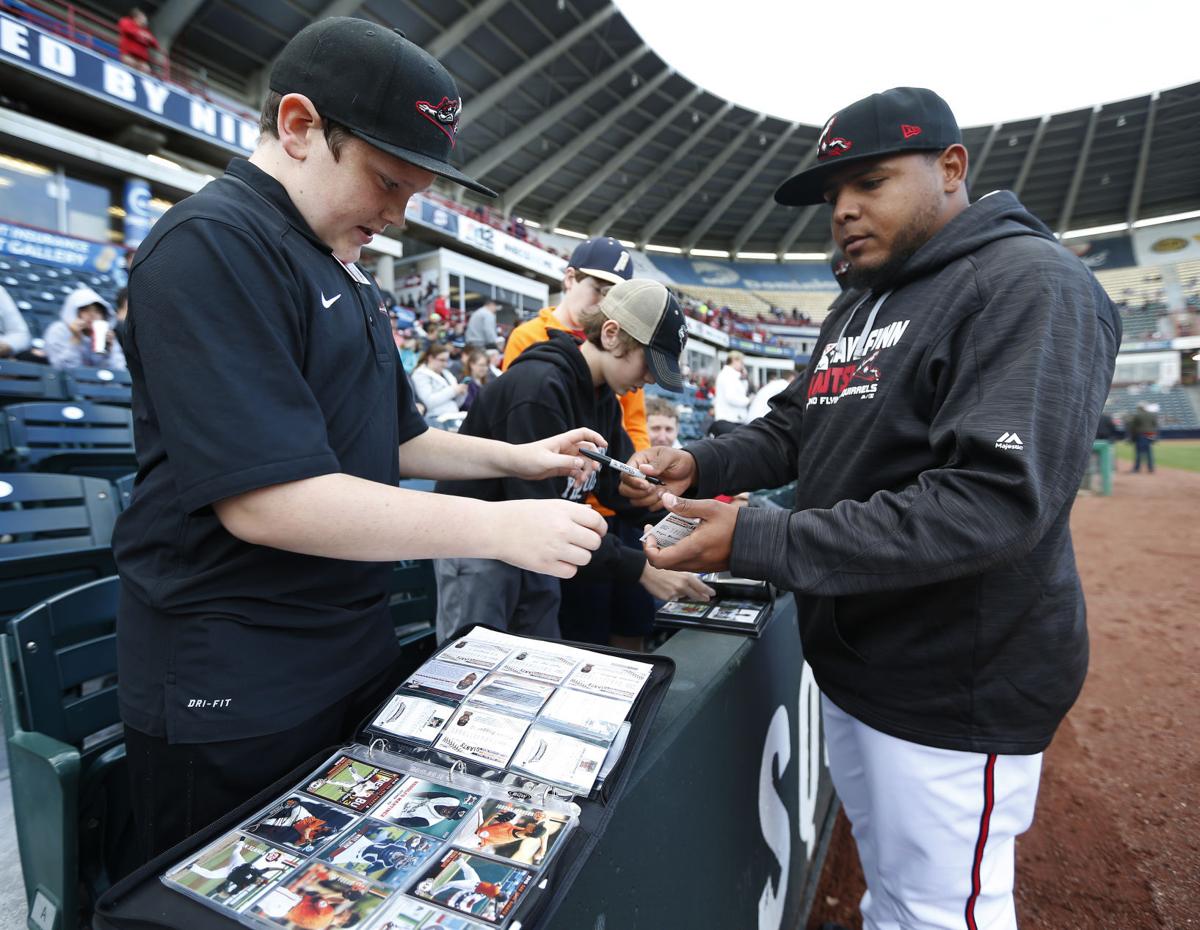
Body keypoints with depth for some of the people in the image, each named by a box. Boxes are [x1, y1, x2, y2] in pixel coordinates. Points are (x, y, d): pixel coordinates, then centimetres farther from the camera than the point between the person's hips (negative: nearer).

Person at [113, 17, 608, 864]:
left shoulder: (343, 274, 13)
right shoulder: (212, 245, -17)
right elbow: (265, 498, -27)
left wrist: (517, 459, 6)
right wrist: (499, 527, -25)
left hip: (357, 650, 9)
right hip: (234, 692, -8)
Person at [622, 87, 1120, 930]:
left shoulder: (1031, 285, -16)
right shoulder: (857, 313, 13)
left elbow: (996, 498, -28)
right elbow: (790, 430, 12)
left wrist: (756, 542, -30)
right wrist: (699, 464, -8)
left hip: (954, 692, -8)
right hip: (853, 663, 8)